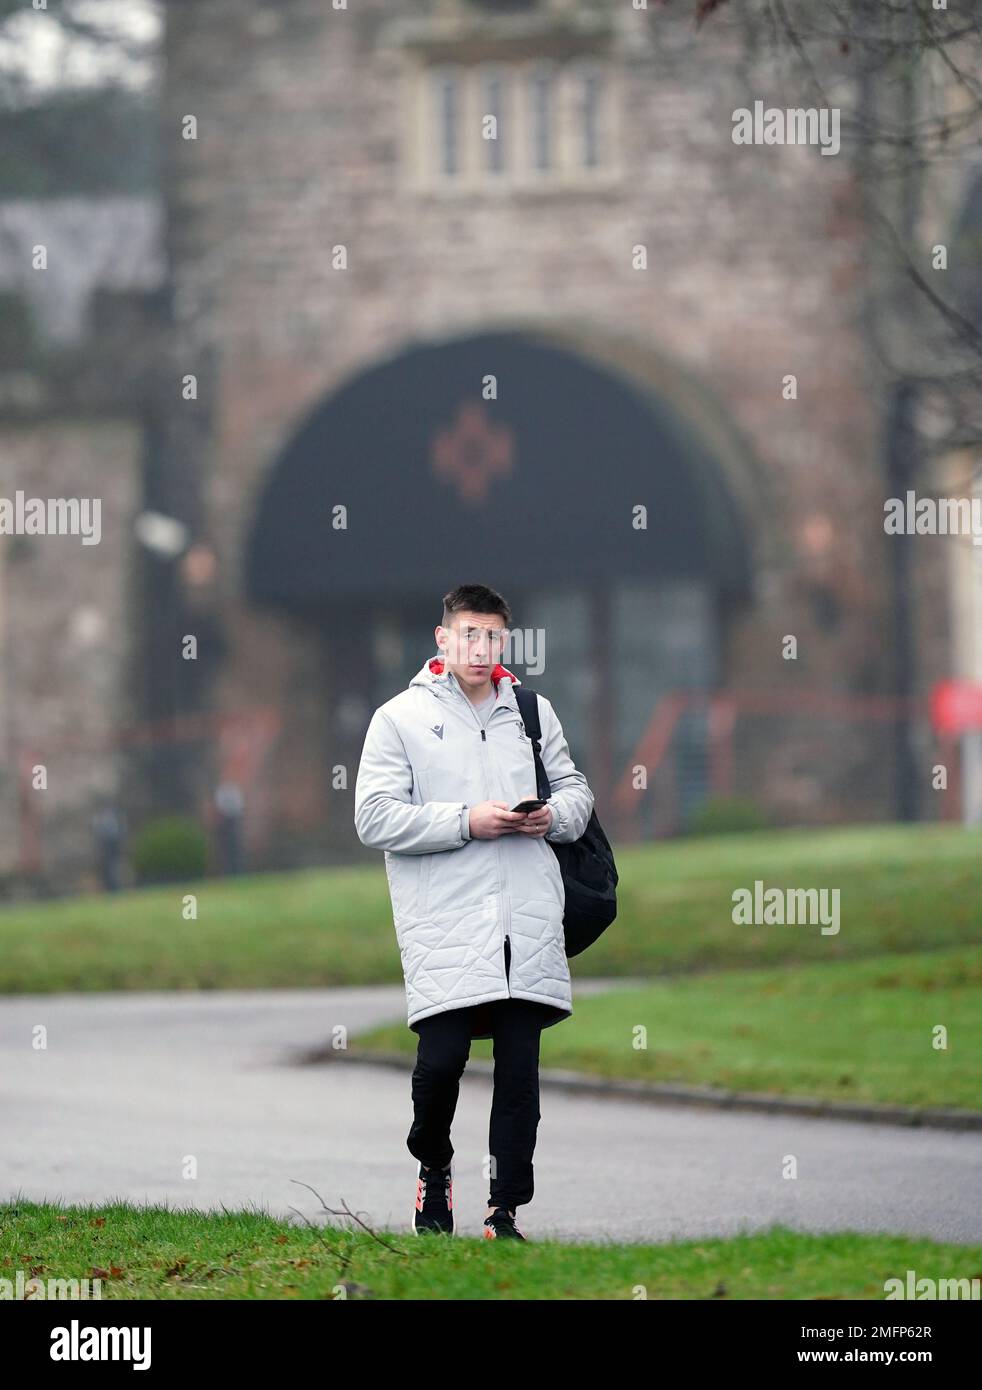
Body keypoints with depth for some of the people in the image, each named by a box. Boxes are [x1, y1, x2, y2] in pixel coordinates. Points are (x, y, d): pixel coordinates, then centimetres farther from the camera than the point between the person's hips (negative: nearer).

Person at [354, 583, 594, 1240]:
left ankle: (505, 1210, 10)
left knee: (520, 1068, 3)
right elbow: (376, 818, -5)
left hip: (530, 918, 4)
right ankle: (433, 1167, 21)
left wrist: (554, 815, 0)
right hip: (446, 925, -3)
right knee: (442, 1058, -9)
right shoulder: (401, 717, 3)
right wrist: (467, 822, -12)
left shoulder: (533, 711, 15)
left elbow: (576, 787, 23)